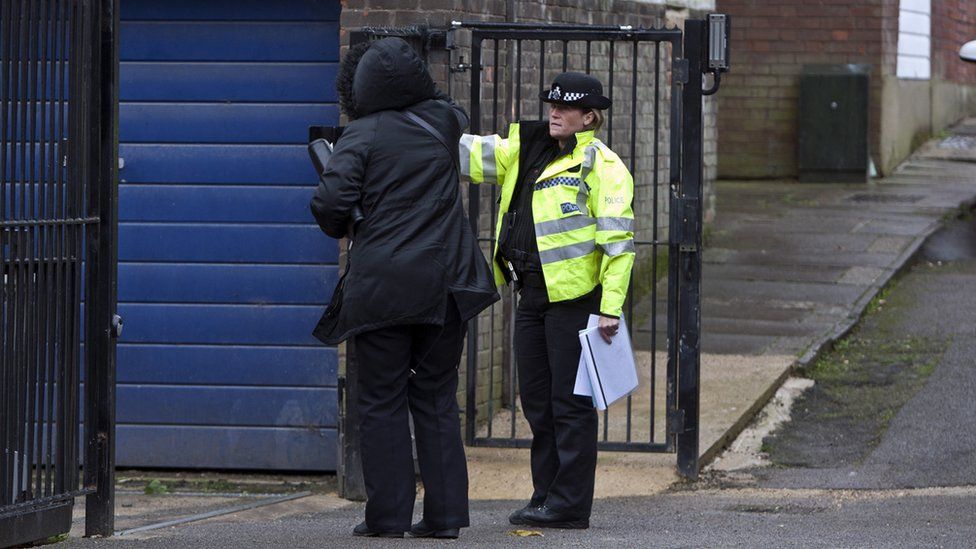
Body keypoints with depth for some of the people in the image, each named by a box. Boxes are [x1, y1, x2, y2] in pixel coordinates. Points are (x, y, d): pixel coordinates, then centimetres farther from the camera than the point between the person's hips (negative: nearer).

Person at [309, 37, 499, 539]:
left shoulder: (361, 136, -7)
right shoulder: (442, 121, 5)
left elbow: (330, 202, -15)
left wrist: (338, 229, 6)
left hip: (382, 285, -4)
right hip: (444, 283, 4)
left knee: (382, 402, 4)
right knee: (437, 397, 10)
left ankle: (387, 513, 3)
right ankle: (444, 513, 7)